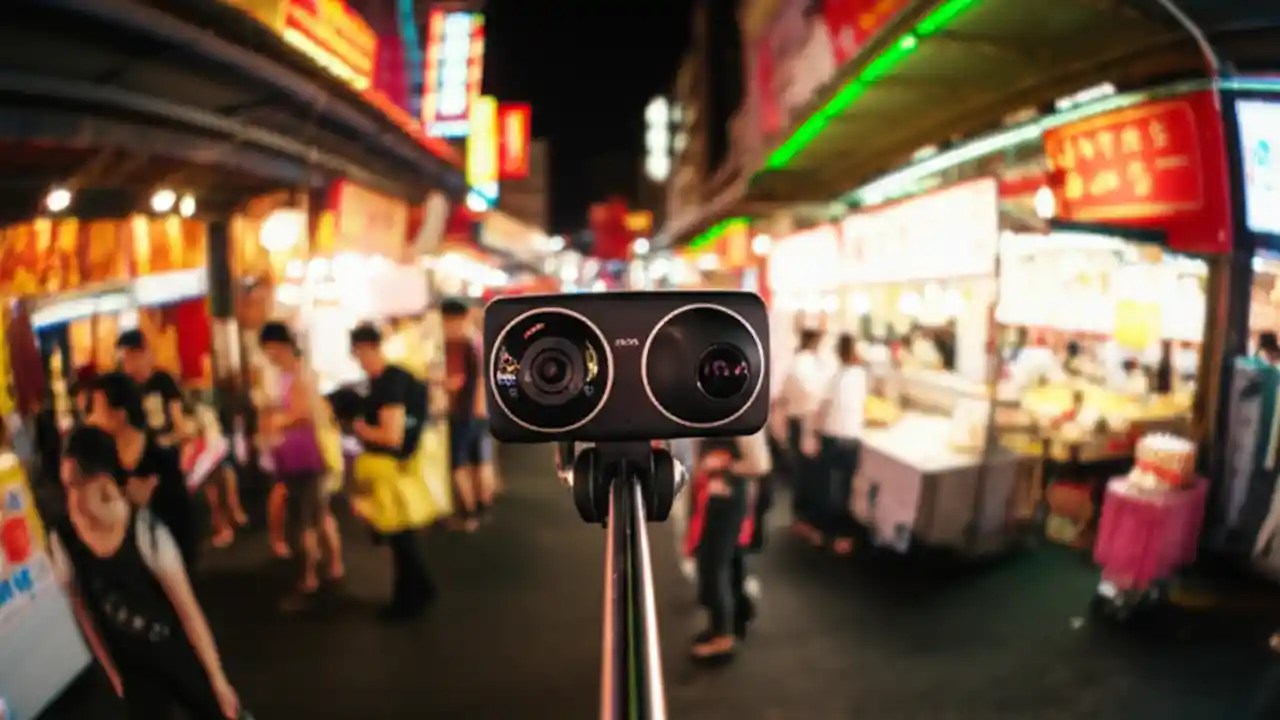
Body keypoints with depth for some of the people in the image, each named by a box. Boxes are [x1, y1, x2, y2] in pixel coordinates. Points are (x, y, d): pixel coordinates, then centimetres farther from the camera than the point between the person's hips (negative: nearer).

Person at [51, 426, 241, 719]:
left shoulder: (146, 531, -24)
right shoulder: (61, 542, -16)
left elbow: (188, 609, -17)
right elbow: (85, 615, 1)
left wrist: (217, 679, -11)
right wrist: (113, 675, 10)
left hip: (180, 656, -2)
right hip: (134, 671, 2)